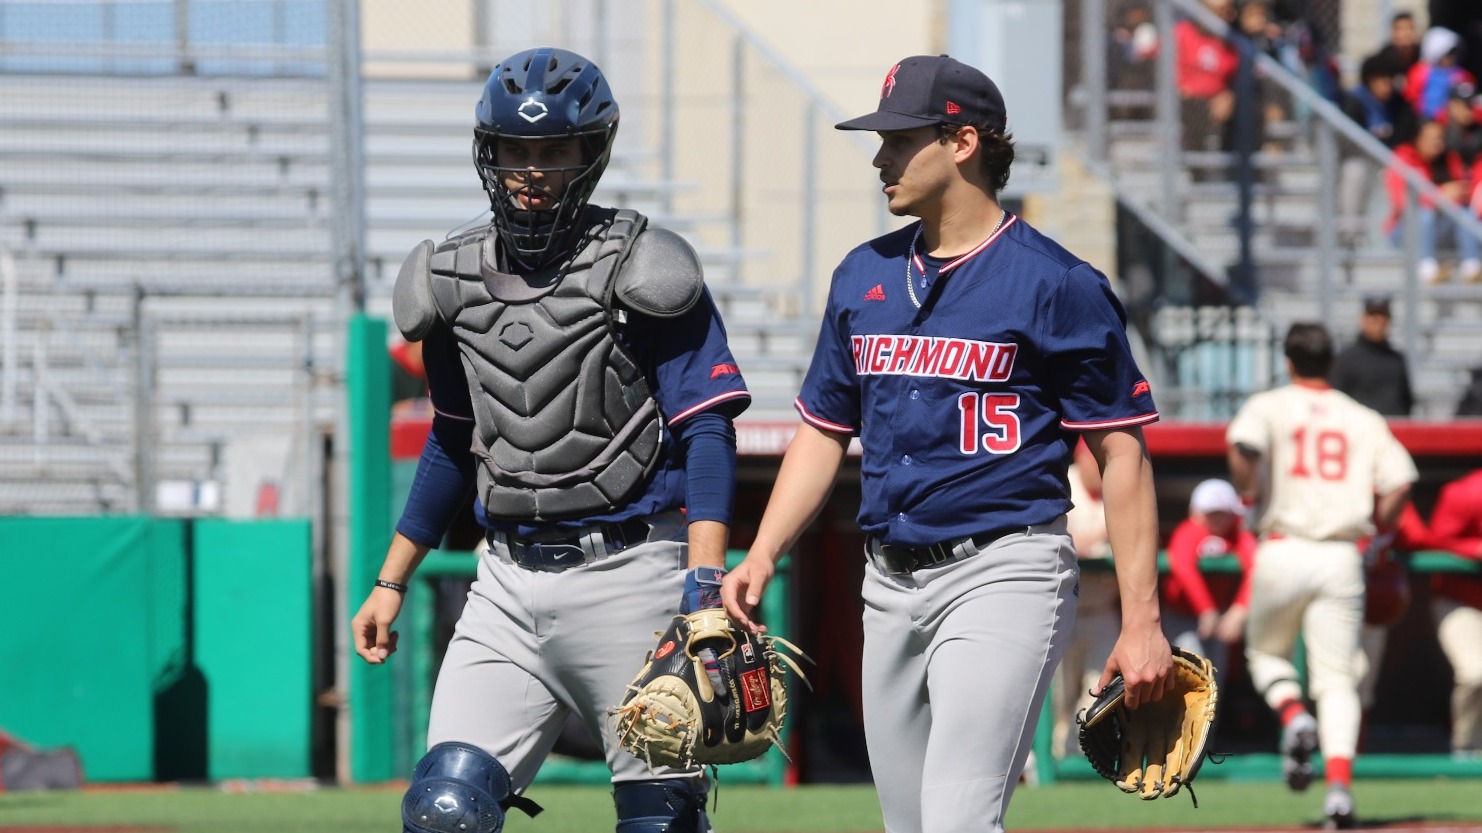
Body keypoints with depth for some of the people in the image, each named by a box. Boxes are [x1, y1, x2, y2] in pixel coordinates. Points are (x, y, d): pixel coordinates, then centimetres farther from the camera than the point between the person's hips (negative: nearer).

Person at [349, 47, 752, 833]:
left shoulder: (641, 273, -6)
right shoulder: (457, 280, 11)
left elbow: (706, 430, -10)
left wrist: (705, 583, -21)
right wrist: (392, 580, 21)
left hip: (629, 572, -5)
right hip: (509, 581, 5)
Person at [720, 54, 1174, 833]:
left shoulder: (1055, 284, -8)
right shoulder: (863, 276, 12)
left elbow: (1121, 454, -7)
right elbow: (824, 432, 19)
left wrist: (1141, 620, -12)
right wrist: (761, 556, 4)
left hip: (1002, 575, -7)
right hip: (892, 585, 7)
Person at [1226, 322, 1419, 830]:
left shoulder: (1269, 407, 4)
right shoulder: (1364, 420, 12)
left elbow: (1243, 446, -19)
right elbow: (1400, 483, 0)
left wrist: (1246, 491, 0)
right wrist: (1377, 530, 16)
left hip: (1283, 553, -1)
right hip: (1343, 557, 1)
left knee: (1267, 652, 21)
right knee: (1336, 678, 0)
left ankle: (1294, 717, -10)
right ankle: (1340, 783, -19)